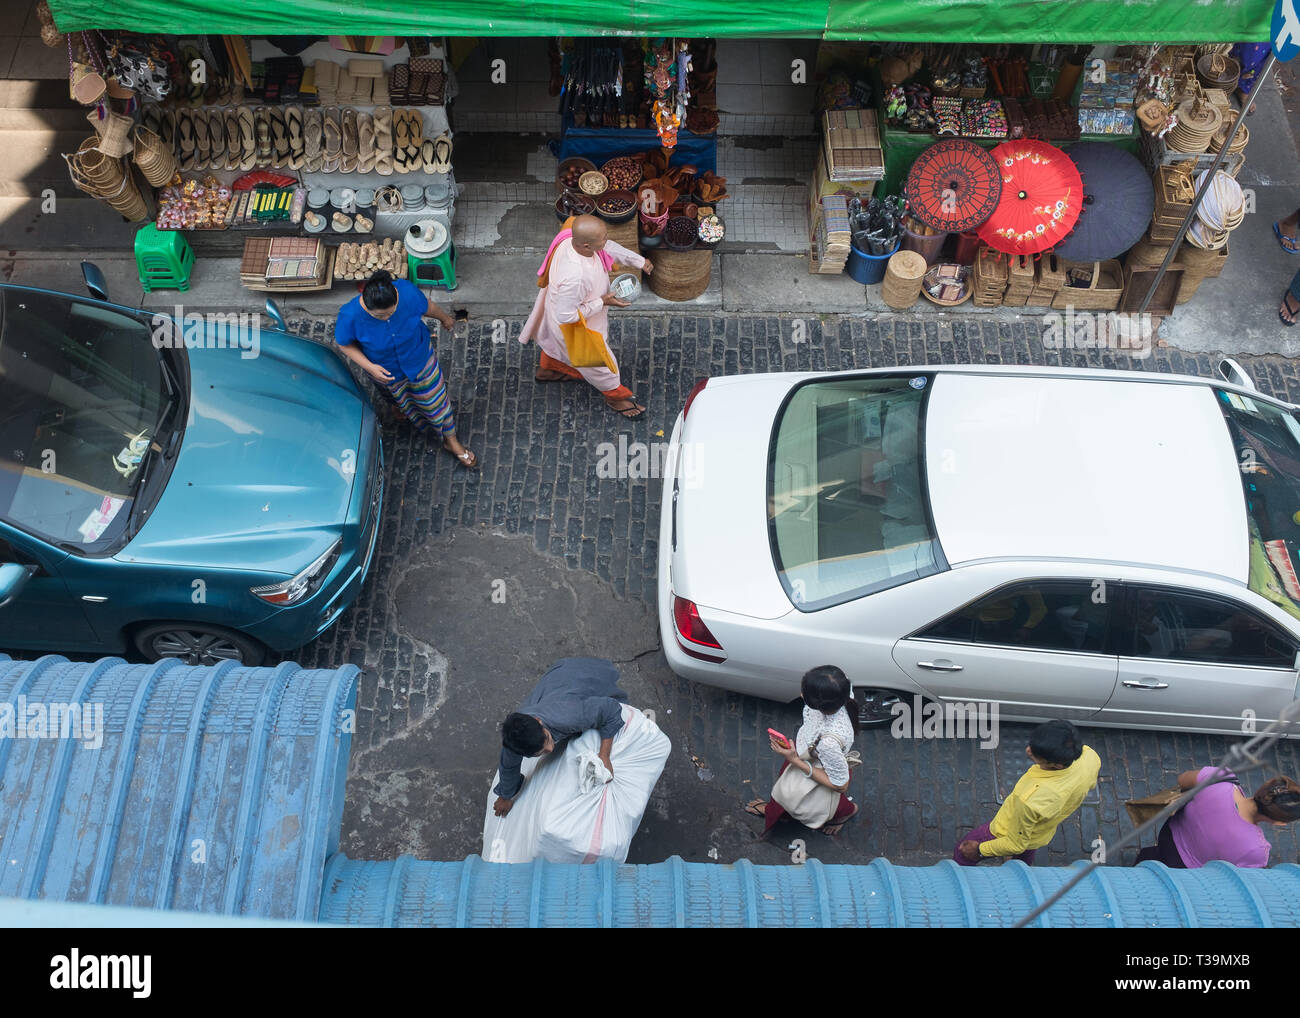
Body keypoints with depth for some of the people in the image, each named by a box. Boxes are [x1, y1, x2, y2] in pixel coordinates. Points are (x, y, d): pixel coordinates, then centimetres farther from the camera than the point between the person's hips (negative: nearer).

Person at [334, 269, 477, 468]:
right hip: (384, 370, -1)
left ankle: (451, 440, 43)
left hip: (419, 358, 1)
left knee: (434, 398, 18)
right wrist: (369, 367, -30)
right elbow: (344, 344, -17)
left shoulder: (407, 292, -35)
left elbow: (426, 306, -11)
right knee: (401, 400, 29)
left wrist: (445, 318, 10)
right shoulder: (349, 316, -38)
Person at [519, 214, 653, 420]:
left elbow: (609, 247, -5)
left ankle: (547, 370, 69)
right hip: (578, 326, -7)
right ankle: (615, 396, 50)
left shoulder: (572, 236, -26)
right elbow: (566, 316, -35)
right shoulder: (575, 277, -49)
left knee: (556, 341, 38)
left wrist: (639, 261, -7)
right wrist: (602, 302, -28)